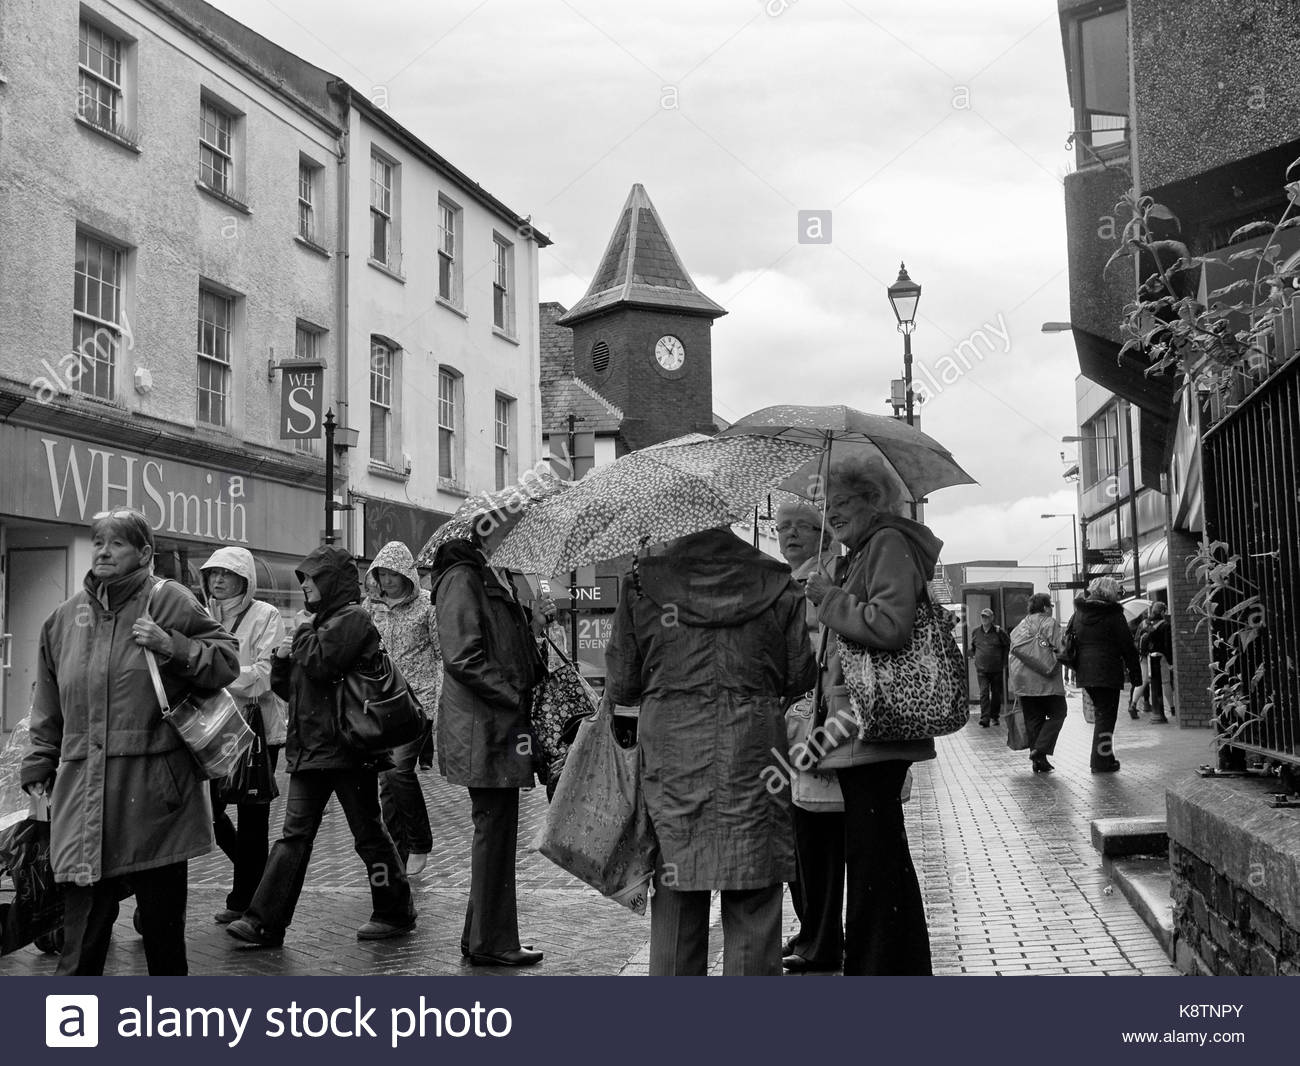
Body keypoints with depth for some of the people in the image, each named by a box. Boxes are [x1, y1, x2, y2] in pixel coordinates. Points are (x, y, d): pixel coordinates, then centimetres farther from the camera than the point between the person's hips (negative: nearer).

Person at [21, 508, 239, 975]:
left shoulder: (168, 601, -1)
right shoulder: (67, 615, 12)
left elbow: (228, 660, -2)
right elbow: (49, 701, 21)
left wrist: (172, 646, -16)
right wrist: (40, 758, 18)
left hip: (154, 791, -3)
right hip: (84, 789, 3)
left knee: (163, 914, 9)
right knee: (83, 910, 2)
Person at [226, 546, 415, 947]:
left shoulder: (353, 618, -8)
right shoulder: (320, 620, 20)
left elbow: (320, 663, -23)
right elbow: (289, 687, 24)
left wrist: (304, 632, -6)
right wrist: (282, 659, 4)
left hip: (347, 746, -8)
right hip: (310, 748, 8)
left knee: (367, 832, 3)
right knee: (294, 835, 5)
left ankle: (395, 913, 16)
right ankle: (265, 922, 4)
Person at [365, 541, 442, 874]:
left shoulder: (427, 605, -4)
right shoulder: (371, 606, 8)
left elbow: (443, 656, -3)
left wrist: (440, 703, -9)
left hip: (418, 698, -5)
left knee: (399, 768, -15)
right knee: (385, 777, 4)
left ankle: (420, 844, 2)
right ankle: (397, 850, 14)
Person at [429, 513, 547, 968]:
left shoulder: (498, 580, 20)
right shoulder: (462, 578, -11)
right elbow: (463, 658, -20)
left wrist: (535, 683, 10)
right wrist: (515, 697, -18)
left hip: (499, 727, 10)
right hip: (483, 730, -10)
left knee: (497, 832, 14)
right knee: (494, 831, -4)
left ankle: (485, 936, 24)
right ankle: (490, 942, 4)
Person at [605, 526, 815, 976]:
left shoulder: (642, 584, 0)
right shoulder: (776, 585, 2)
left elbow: (619, 685, 3)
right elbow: (801, 677, 2)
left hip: (672, 754, 0)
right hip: (753, 753, 0)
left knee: (675, 900, 10)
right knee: (753, 903, 8)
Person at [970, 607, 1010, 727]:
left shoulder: (999, 631, -4)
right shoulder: (975, 631, 4)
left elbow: (1008, 646, 6)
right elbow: (972, 647, 23)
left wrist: (1004, 662, 4)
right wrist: (973, 655, 12)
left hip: (997, 669, -1)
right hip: (981, 669, 1)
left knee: (996, 693, 9)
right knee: (984, 693, -10)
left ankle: (995, 716, 24)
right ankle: (984, 718, -16)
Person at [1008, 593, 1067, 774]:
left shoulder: (1020, 626, 17)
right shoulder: (1050, 623, 0)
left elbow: (1014, 651, 13)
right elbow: (1057, 649, -12)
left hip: (1022, 678, 6)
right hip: (1046, 678, -6)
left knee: (1033, 718, 9)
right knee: (1057, 713, 5)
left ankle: (1038, 761, 7)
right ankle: (1040, 749, -12)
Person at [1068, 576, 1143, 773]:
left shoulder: (1078, 613, 10)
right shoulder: (1114, 615, -8)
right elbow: (1128, 646, -6)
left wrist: (1073, 668, 16)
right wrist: (1135, 673, -1)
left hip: (1084, 672, 6)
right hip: (1108, 671, -6)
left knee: (1100, 712, 19)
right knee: (1106, 714, 0)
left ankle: (1103, 757, 21)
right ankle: (1101, 761, 0)